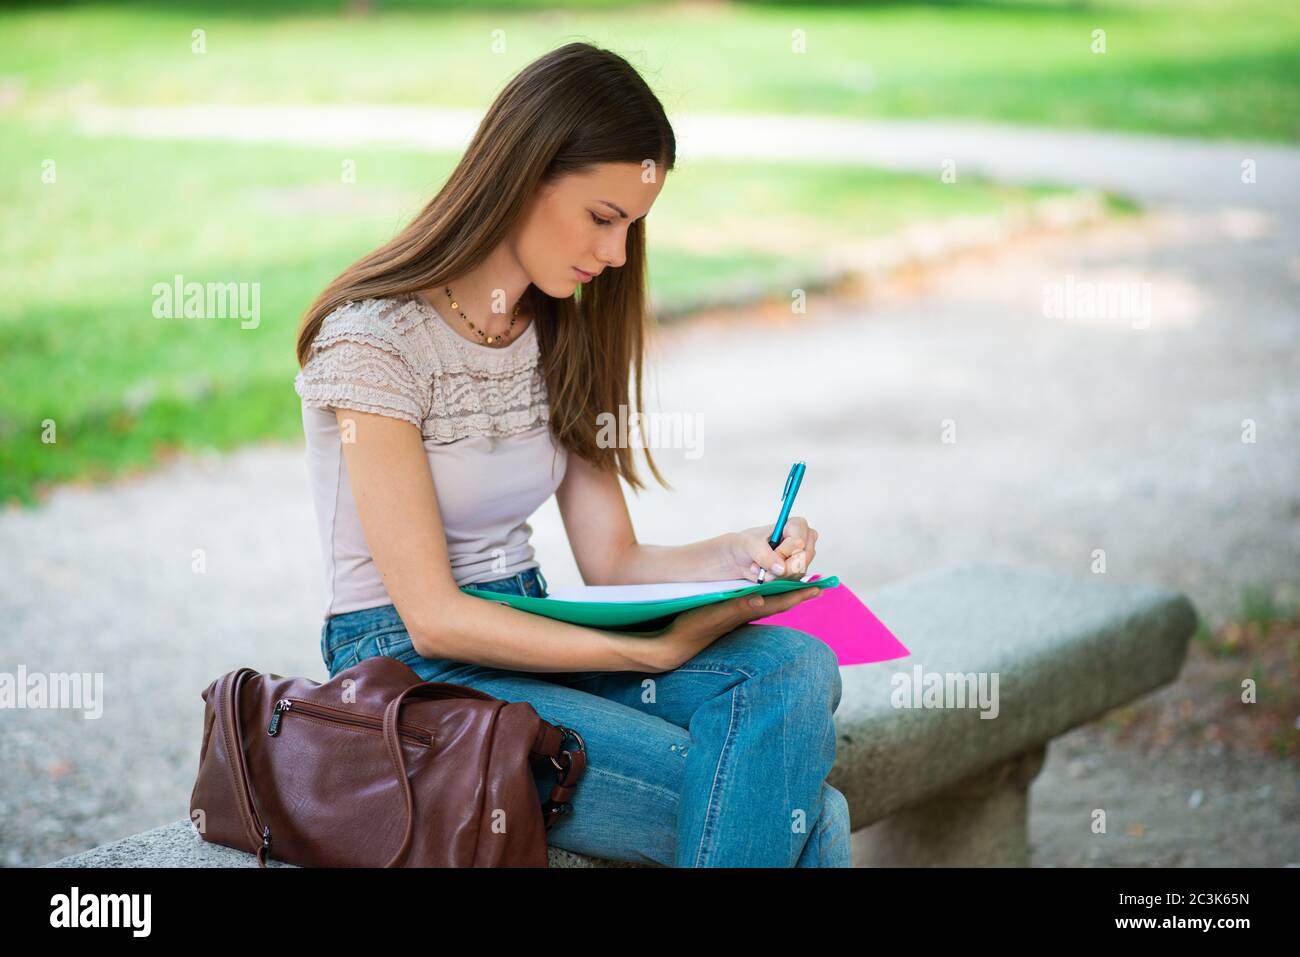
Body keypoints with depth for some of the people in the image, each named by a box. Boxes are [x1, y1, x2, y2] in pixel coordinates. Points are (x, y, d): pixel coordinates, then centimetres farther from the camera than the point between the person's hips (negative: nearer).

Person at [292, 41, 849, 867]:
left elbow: (611, 561, 7)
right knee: (805, 815, -24)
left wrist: (736, 555, -13)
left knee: (798, 670, -24)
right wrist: (659, 652, -21)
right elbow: (433, 616, -17)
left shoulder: (562, 333, 9)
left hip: (529, 636, 7)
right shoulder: (374, 339, -15)